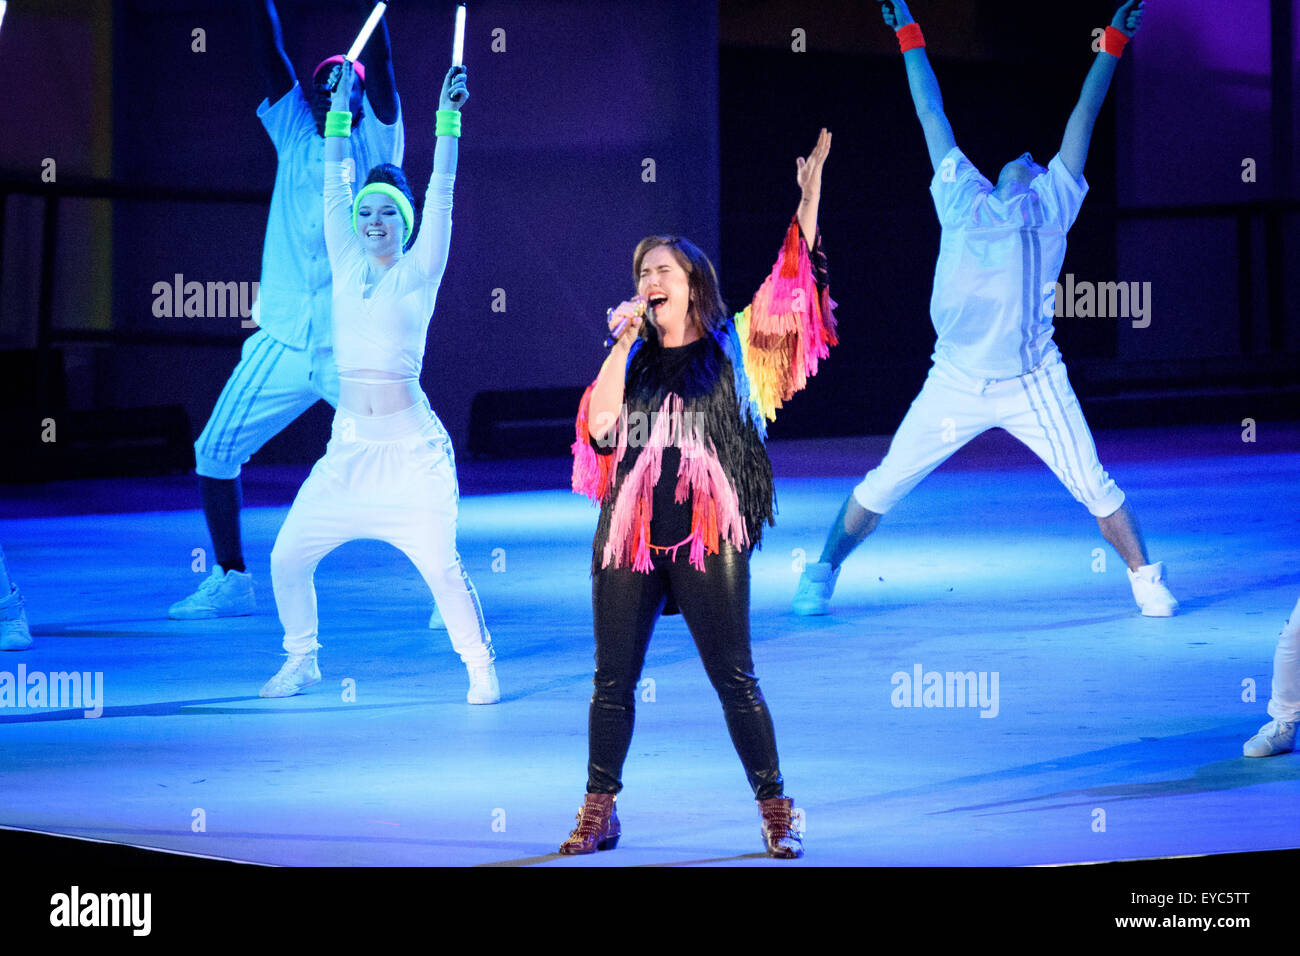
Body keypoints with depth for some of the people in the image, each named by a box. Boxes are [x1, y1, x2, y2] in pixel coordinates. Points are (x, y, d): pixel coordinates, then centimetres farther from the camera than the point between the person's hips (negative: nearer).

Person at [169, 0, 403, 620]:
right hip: (282, 342, 4)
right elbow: (270, 52, 6)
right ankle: (231, 581, 15)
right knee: (215, 450, 1)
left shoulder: (376, 143, 4)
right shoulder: (294, 135, 12)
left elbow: (379, 64, -8)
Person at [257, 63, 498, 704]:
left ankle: (481, 670, 4)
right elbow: (334, 189, 11)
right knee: (287, 558, 1)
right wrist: (339, 112, 11)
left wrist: (447, 120, -12)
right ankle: (301, 660, 20)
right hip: (349, 450, 4)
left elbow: (440, 196, -7)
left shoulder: (417, 274, 0)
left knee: (441, 566, -12)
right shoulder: (348, 269, 10)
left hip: (411, 451, -4)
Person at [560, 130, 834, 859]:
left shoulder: (734, 347, 6)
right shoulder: (634, 359, 14)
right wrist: (622, 343, -2)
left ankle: (777, 812, 7)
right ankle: (599, 812, 16)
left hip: (709, 535, -3)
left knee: (736, 681, -2)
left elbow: (796, 283, -3)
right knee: (614, 679, 6)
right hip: (628, 532, 3)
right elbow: (600, 425, -1)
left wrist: (811, 197, -10)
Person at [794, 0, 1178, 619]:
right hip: (956, 380, 0)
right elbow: (932, 115, 13)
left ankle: (1146, 579, 10)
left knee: (1094, 487, -6)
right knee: (884, 485, 2)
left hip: (1033, 383, 0)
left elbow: (1084, 116, 8)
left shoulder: (1054, 203, 6)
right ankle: (822, 574, 19)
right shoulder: (962, 198, 6)